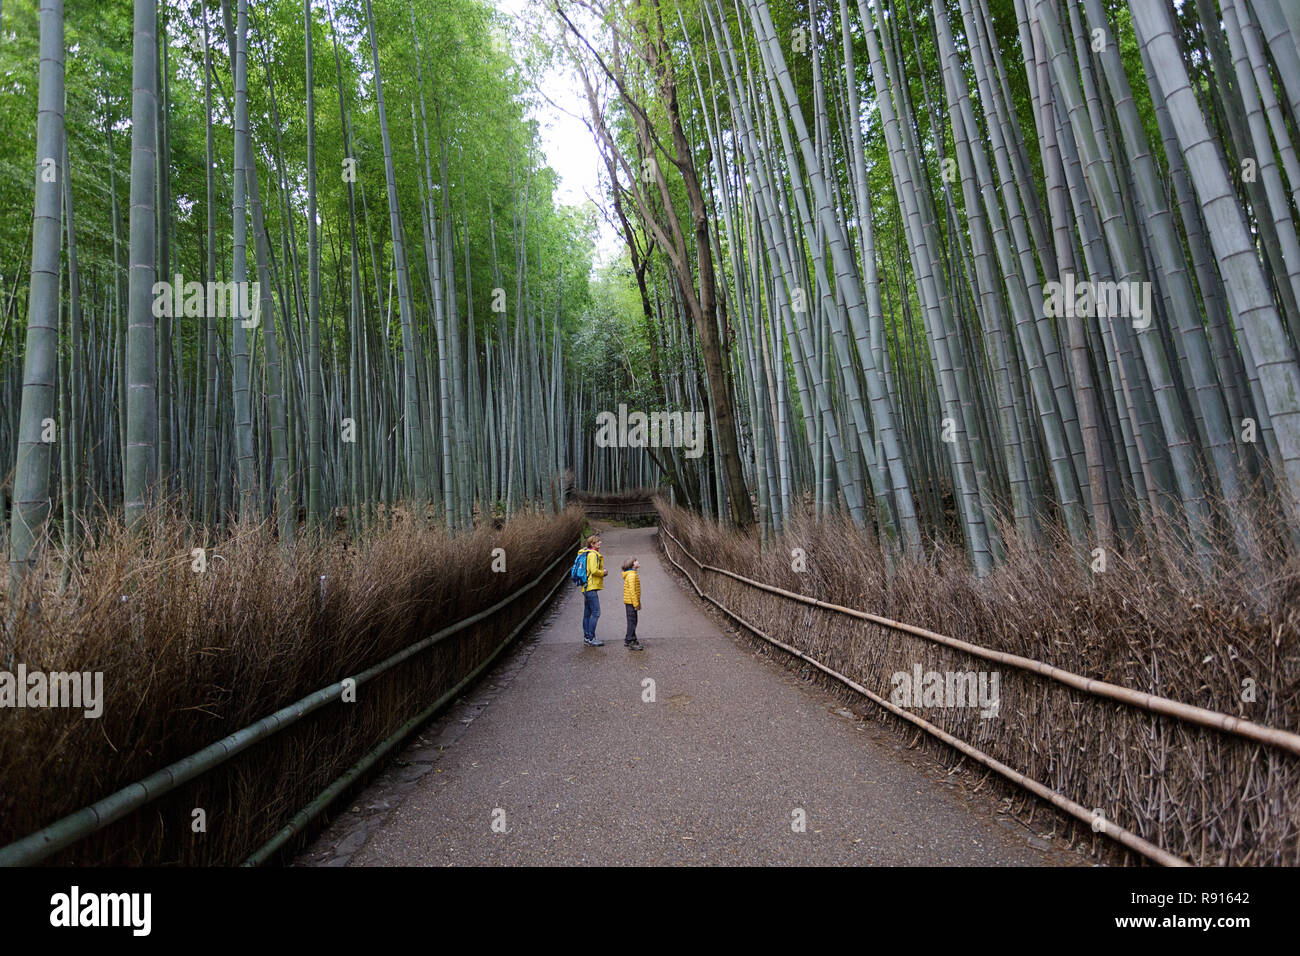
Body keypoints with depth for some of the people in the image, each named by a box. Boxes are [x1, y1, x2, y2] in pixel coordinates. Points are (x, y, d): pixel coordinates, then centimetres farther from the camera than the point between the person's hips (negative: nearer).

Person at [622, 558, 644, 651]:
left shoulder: (633, 574, 15)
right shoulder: (632, 575, -17)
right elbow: (632, 590, -22)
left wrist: (638, 603, 21)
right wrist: (636, 603, -21)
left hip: (630, 602, 10)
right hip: (631, 602, -10)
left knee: (632, 621, 16)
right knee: (632, 621, -6)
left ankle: (628, 640, 26)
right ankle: (631, 643, -2)